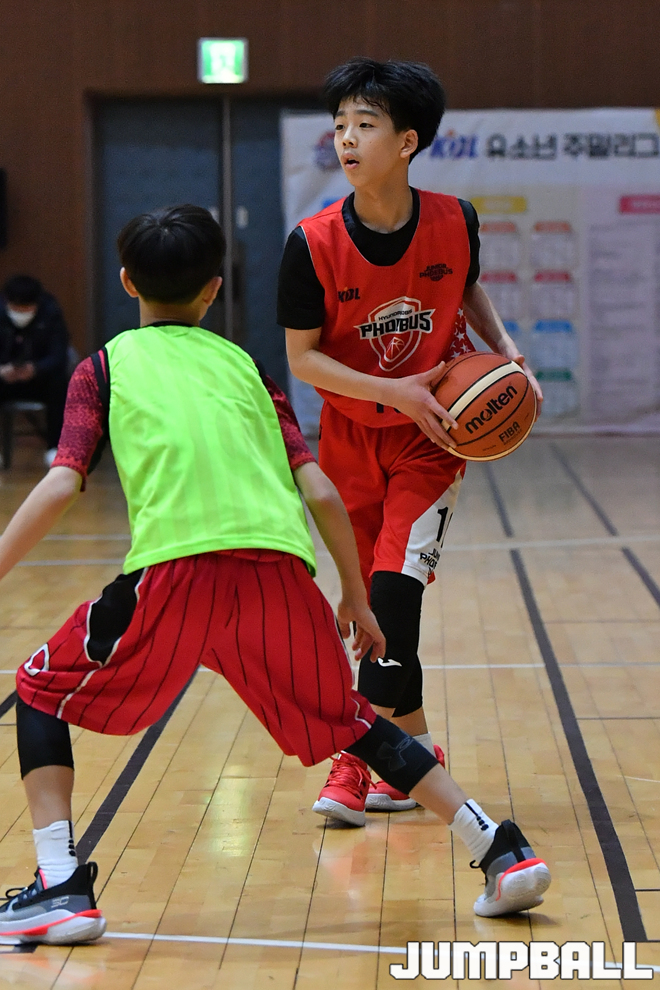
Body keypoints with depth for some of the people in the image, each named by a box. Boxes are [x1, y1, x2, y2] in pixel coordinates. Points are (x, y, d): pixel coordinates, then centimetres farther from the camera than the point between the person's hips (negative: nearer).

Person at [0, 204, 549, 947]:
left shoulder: (106, 367, 18)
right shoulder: (243, 365, 25)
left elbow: (61, 484, 3)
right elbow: (320, 494, 16)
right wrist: (356, 597, 26)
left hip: (175, 570, -3)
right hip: (280, 568, 3)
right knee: (343, 720, 24)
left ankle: (60, 886, 4)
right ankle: (501, 850, 19)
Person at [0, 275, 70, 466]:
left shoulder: (50, 312, -13)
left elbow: (59, 356, -18)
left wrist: (35, 369, -39)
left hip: (39, 380, 0)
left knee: (59, 385, -31)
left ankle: (54, 448, -20)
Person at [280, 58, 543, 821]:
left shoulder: (455, 223, -13)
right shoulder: (312, 244, -18)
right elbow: (303, 358, -12)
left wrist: (506, 350, -7)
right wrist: (397, 390, -23)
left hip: (433, 436, -1)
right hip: (351, 439, 1)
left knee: (395, 586, -14)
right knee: (376, 600, 8)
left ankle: (359, 761, -9)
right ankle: (416, 750, 26)